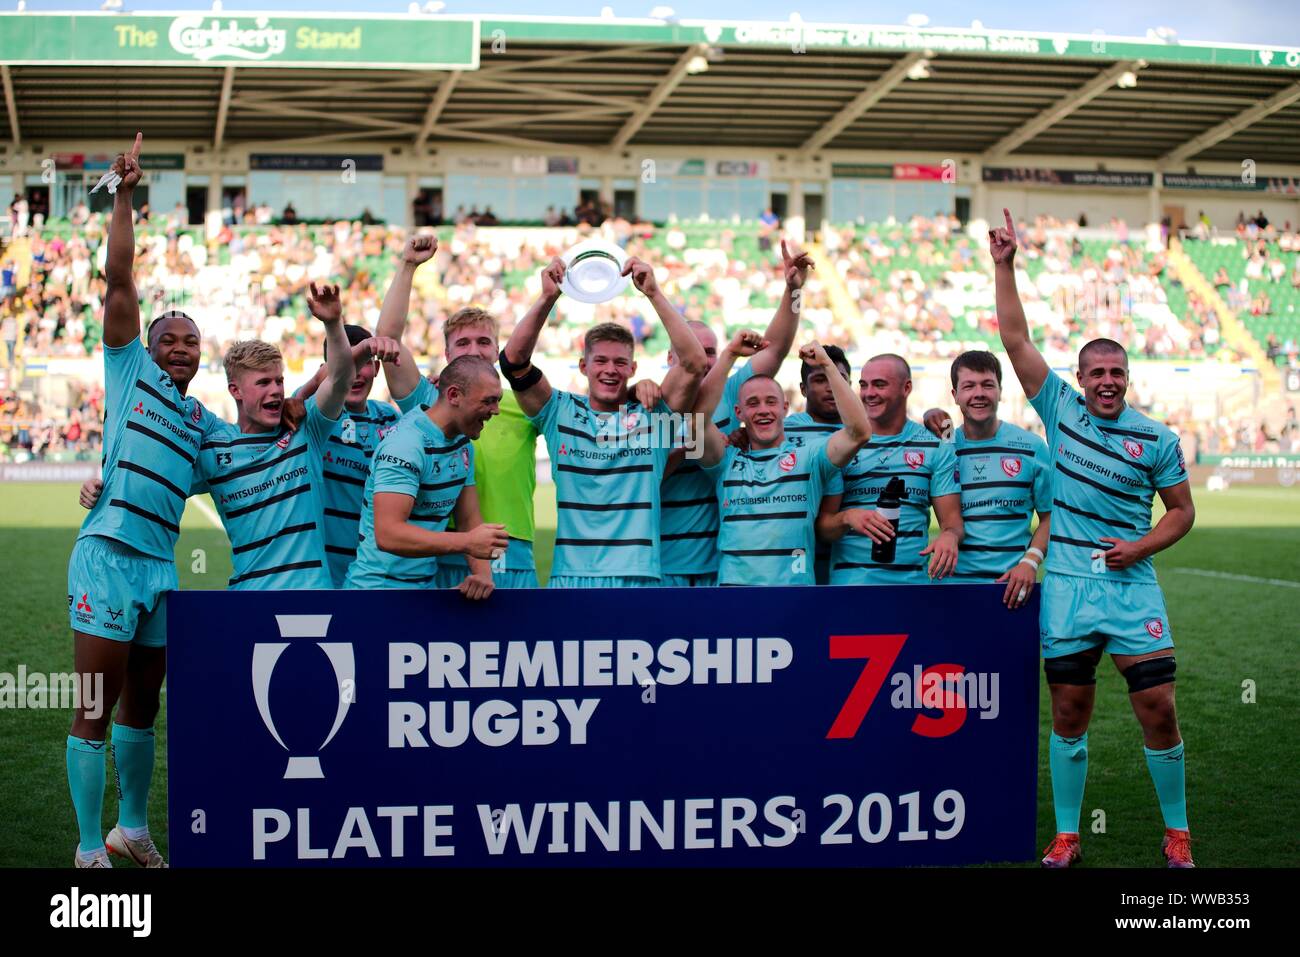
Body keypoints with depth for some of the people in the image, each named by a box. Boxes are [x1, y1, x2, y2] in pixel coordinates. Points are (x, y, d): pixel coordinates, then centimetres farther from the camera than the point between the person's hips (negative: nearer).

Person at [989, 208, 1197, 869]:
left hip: (1131, 582, -1)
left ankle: (1177, 834, 11)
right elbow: (1015, 338, 1)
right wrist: (1004, 266, -4)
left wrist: (1143, 546, -8)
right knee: (1068, 714, 5)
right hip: (1067, 583, 1)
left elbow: (1182, 510, 9)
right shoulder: (1060, 408, 4)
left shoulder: (1156, 438, 1)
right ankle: (1066, 836, 16)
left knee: (1158, 707, -5)